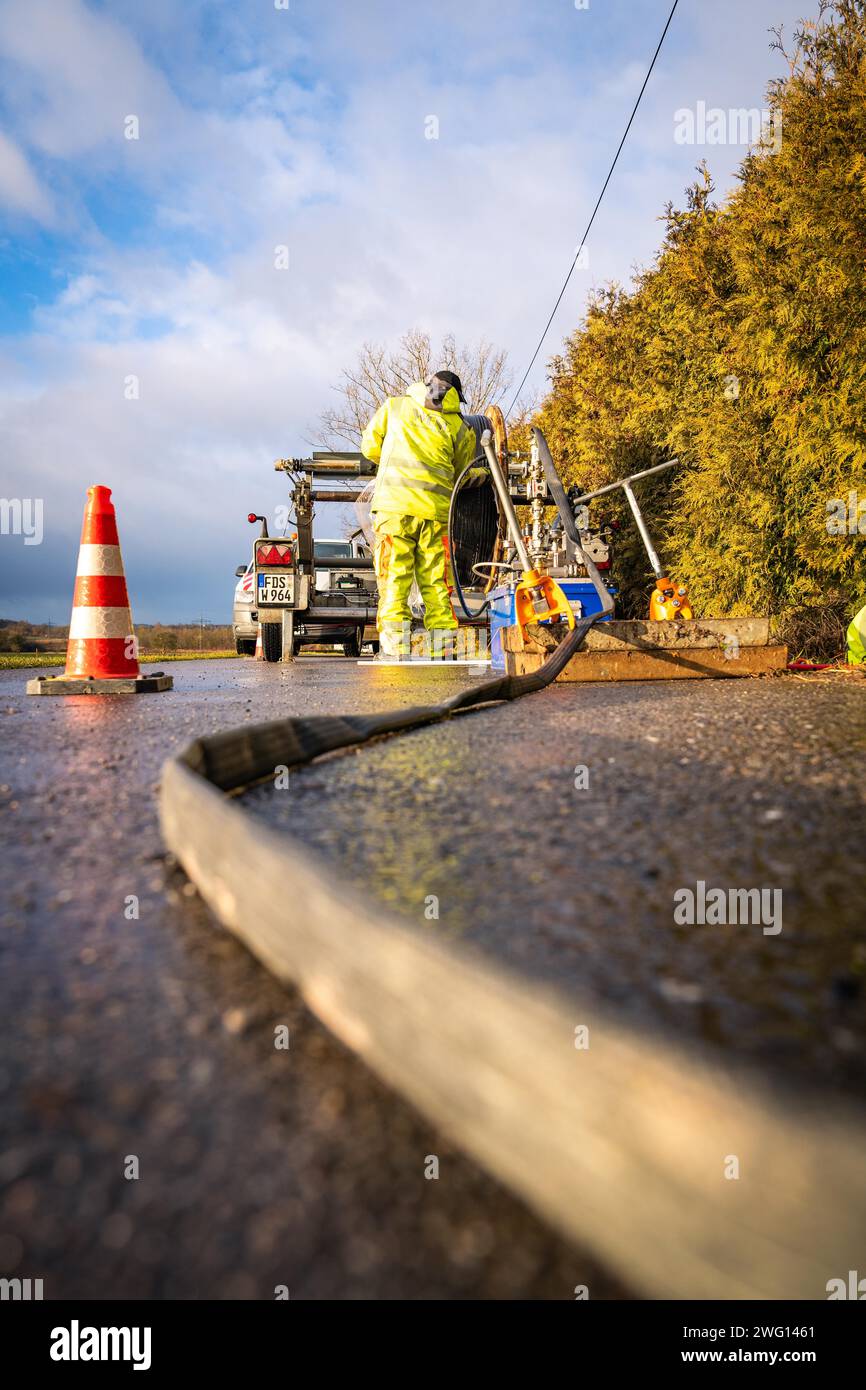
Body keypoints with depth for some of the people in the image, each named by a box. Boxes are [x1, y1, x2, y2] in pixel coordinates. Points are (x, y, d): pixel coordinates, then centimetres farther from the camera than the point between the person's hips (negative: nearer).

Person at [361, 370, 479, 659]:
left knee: (394, 581, -2)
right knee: (436, 585, 6)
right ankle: (444, 652, 5)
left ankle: (395, 652, -8)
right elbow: (462, 477, 17)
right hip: (436, 511, 1)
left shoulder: (394, 406, 14)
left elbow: (370, 447, 20)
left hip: (395, 507, -1)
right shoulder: (461, 429, 13)